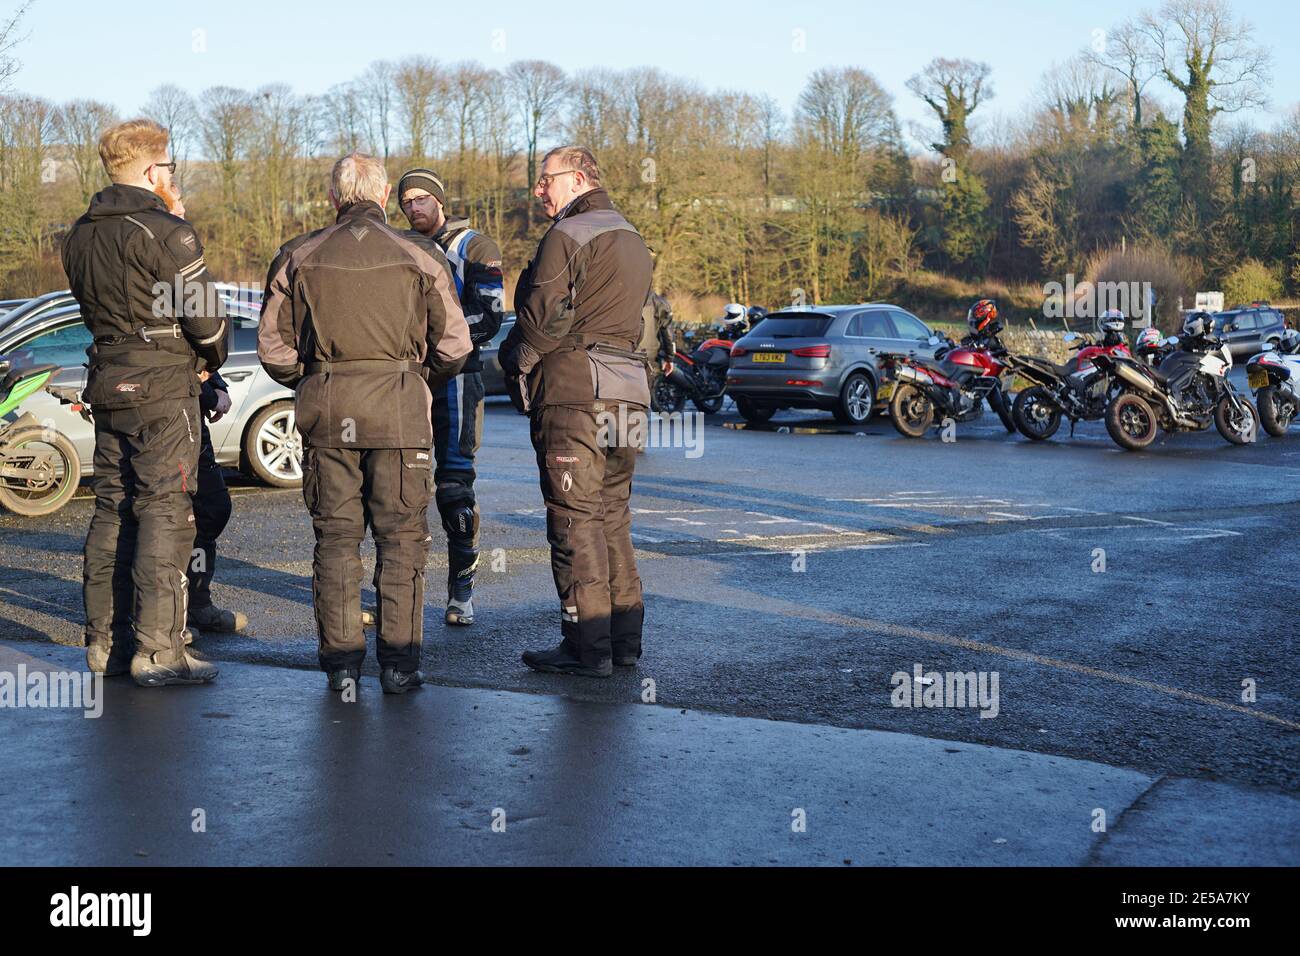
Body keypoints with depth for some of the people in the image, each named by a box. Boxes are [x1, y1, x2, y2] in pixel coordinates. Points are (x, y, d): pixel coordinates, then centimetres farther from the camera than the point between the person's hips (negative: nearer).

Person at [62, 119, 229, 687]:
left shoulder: (80, 236, 12)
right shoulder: (165, 232, -13)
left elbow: (96, 309, 15)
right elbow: (203, 316, -13)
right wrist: (213, 358, 6)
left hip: (106, 383, 8)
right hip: (163, 385, -8)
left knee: (112, 509, 12)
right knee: (163, 511, -6)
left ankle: (105, 640, 17)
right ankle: (157, 649, -6)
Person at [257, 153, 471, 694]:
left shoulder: (298, 258, 6)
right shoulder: (419, 256, 1)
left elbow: (275, 350, 4)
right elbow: (453, 346, 0)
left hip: (326, 407, 2)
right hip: (399, 406, -2)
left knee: (335, 536, 9)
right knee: (401, 536, 4)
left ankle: (340, 660, 9)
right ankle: (398, 662, 3)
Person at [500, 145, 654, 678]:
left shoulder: (566, 236, -8)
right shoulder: (632, 241, 20)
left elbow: (544, 316, -14)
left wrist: (515, 361, 4)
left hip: (575, 391, -9)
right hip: (626, 390, 9)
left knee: (575, 519, -6)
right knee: (612, 515, 13)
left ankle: (587, 647, -5)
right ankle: (624, 638, 15)